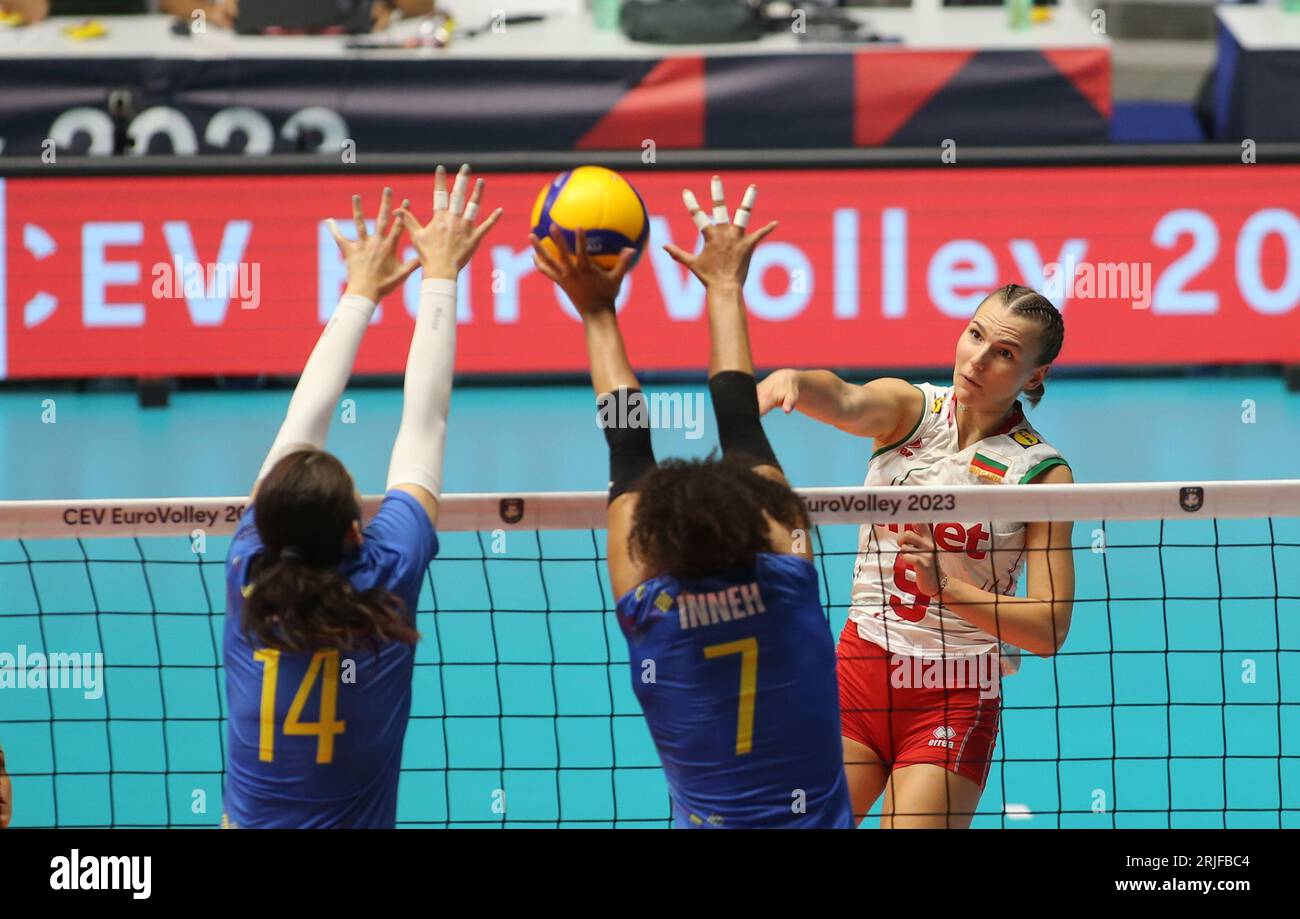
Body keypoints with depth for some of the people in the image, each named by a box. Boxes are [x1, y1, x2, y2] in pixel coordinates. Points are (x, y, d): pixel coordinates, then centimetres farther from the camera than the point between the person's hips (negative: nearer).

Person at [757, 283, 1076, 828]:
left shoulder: (1041, 471, -7)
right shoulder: (912, 409, -1)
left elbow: (1048, 631, -12)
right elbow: (847, 402, -26)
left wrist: (944, 586, -25)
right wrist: (792, 379, -50)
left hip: (954, 701, -3)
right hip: (859, 671, 3)